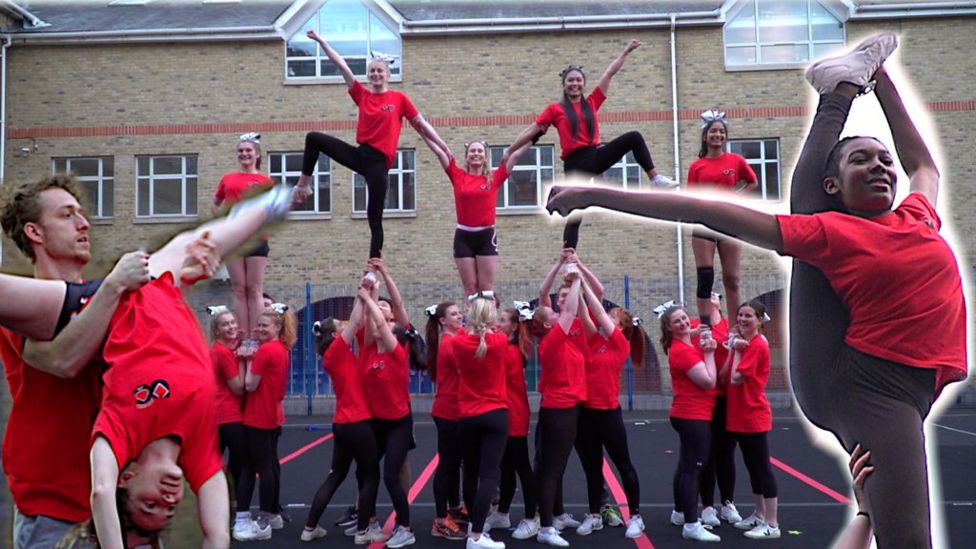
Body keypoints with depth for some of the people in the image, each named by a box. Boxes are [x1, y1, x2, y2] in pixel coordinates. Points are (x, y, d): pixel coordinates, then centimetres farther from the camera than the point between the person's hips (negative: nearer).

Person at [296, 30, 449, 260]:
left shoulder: (399, 98, -1)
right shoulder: (362, 94, 8)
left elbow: (422, 125, 4)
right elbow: (341, 66, 8)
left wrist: (445, 148, 2)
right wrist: (320, 40, 9)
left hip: (379, 161, -4)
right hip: (360, 153, 4)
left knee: (374, 218, -2)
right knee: (313, 138, -3)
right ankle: (304, 184, 10)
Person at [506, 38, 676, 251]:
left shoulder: (592, 102, 13)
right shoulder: (555, 109, 4)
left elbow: (609, 74, 16)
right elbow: (530, 132, 5)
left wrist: (626, 51, 19)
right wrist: (509, 153, 6)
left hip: (596, 155, 4)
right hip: (575, 164, -4)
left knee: (634, 138, -9)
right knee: (574, 217, -3)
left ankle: (655, 179, -1)